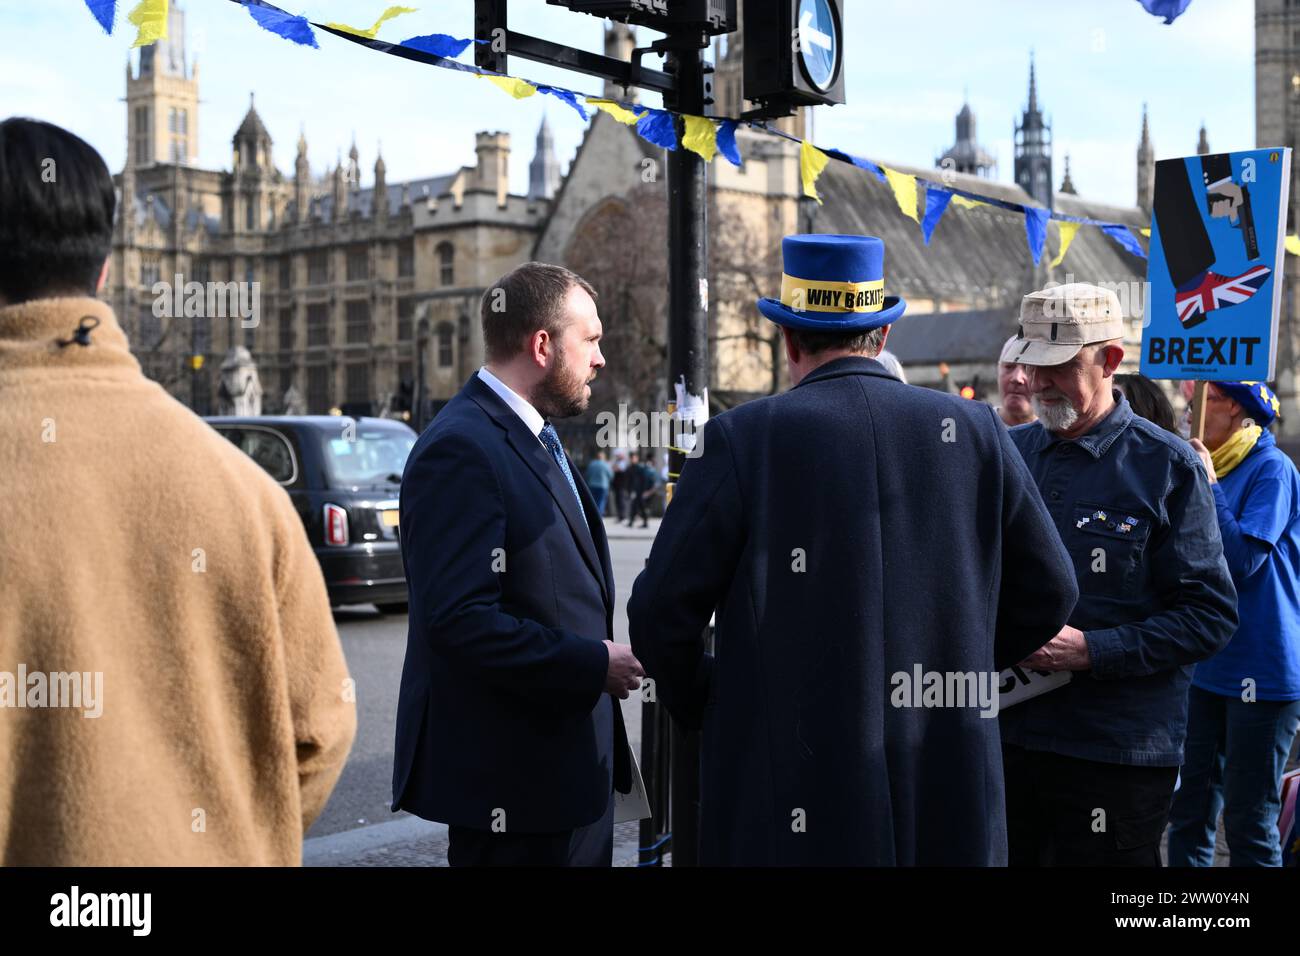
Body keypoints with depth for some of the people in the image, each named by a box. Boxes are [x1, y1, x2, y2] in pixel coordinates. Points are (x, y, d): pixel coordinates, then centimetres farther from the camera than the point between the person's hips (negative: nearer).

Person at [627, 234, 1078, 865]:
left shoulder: (743, 437, -9)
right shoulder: (974, 430, 1)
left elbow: (661, 610, -8)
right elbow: (1047, 595, 7)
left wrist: (701, 706, 10)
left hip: (791, 802, -3)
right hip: (951, 799, 3)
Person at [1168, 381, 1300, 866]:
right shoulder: (1211, 466, 14)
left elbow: (1242, 562, -19)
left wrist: (1209, 485, -16)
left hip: (1260, 669, -8)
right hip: (1206, 663, 8)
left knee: (1249, 824, 0)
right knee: (1190, 809, 11)